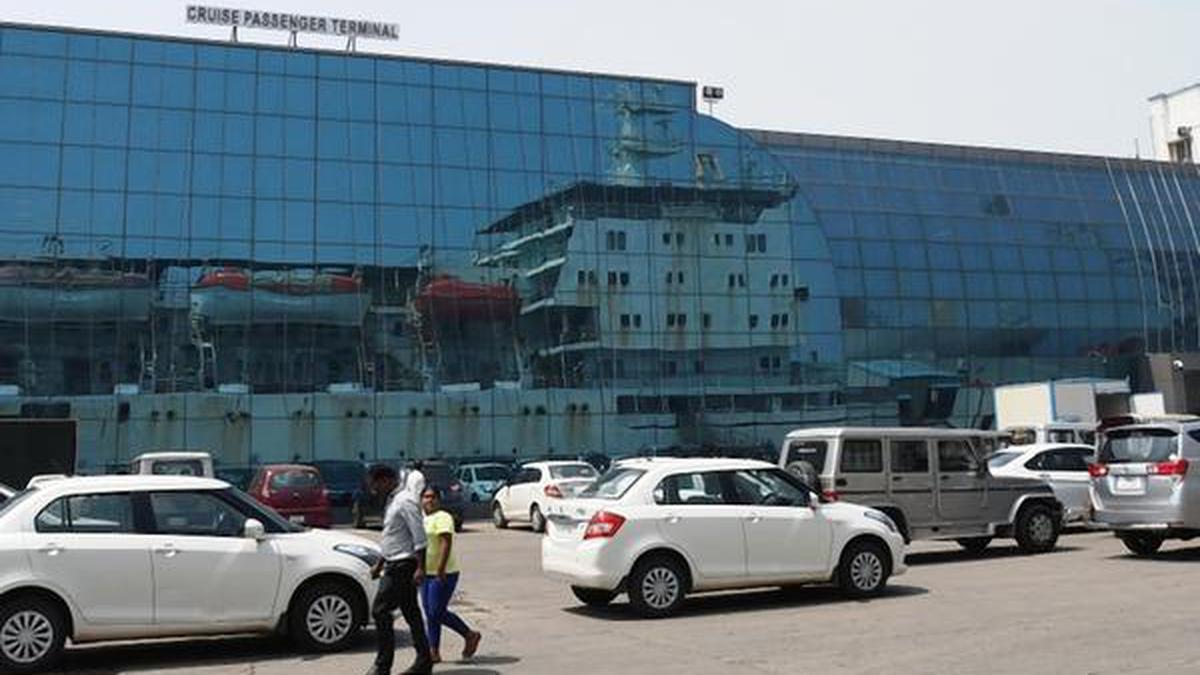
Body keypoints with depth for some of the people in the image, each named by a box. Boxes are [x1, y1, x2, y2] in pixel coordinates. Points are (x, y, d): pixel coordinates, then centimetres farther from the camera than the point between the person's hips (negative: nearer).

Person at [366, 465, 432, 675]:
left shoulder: (405, 502, -16)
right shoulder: (393, 501, 16)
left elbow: (419, 536, -21)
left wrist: (420, 568, -25)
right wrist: (379, 566, 25)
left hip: (403, 566, -10)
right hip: (394, 564, 10)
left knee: (380, 611, -8)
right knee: (411, 612, 11)